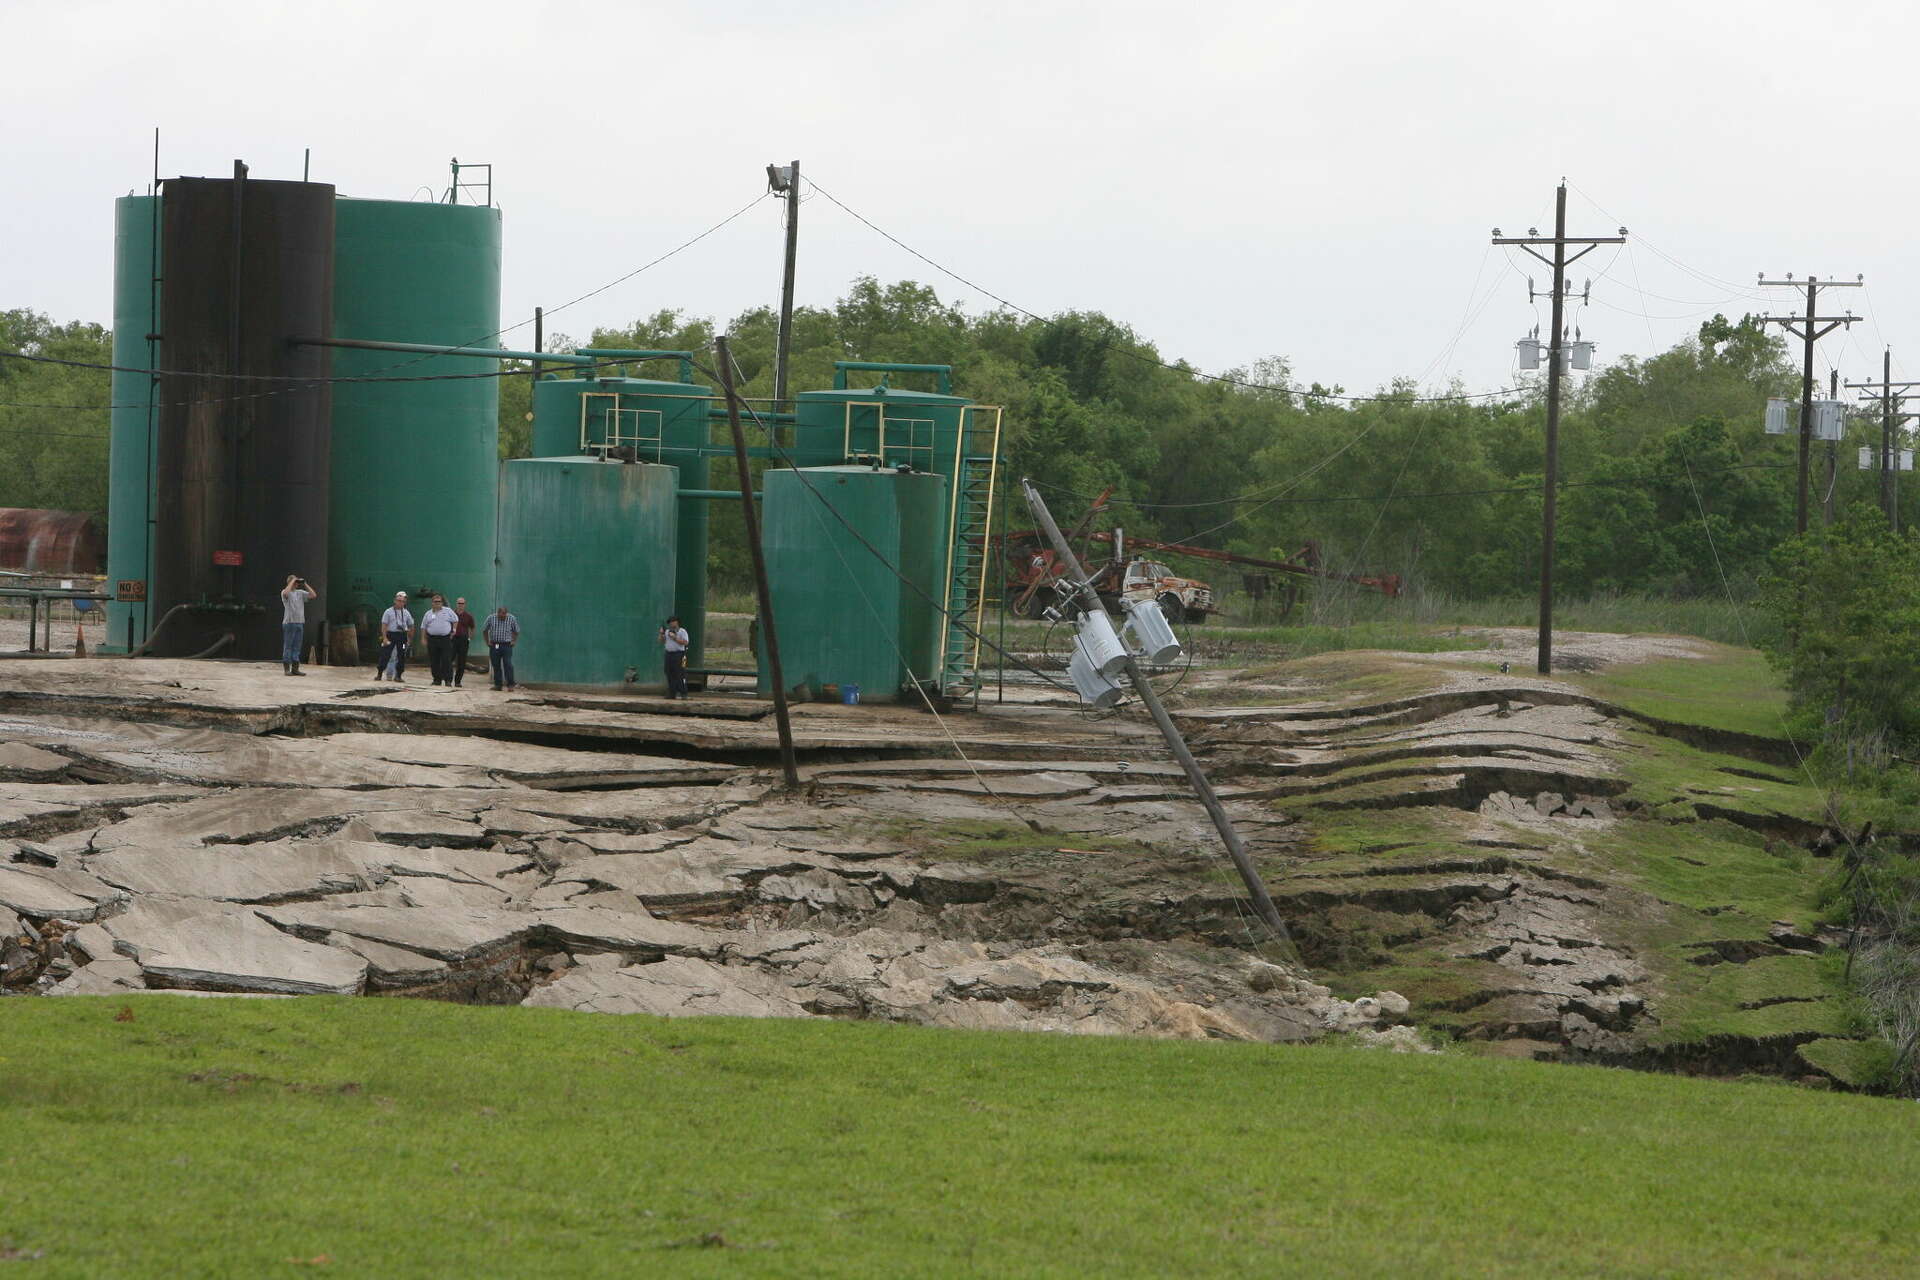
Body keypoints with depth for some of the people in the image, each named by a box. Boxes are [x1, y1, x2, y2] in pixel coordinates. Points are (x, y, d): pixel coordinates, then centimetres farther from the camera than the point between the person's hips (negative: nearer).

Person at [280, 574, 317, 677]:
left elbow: (313, 595, 6)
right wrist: (292, 581, -15)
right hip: (289, 622, -5)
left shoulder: (300, 593, 14)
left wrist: (305, 584, 2)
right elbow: (285, 593, -27)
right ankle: (287, 669, -2)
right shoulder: (285, 593, -2)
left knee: (297, 647, 6)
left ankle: (295, 669, 10)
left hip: (300, 622, 5)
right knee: (288, 647, -3)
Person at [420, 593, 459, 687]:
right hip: (432, 640, 3)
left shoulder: (448, 611, 7)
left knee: (447, 661, -9)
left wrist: (454, 630, 3)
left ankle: (448, 680, -8)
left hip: (445, 639, -3)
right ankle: (437, 680, 12)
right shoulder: (428, 614, 12)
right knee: (434, 662, 3)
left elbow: (455, 620, 15)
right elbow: (423, 627, 14)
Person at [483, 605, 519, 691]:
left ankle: (510, 684, -11)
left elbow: (516, 631, 14)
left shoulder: (512, 619, -1)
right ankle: (497, 684, 12)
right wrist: (487, 642, 5)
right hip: (494, 646, 2)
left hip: (506, 646, -2)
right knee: (496, 666, 5)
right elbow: (484, 631, 12)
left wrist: (514, 641, 3)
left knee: (508, 664, -12)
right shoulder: (491, 618, 0)